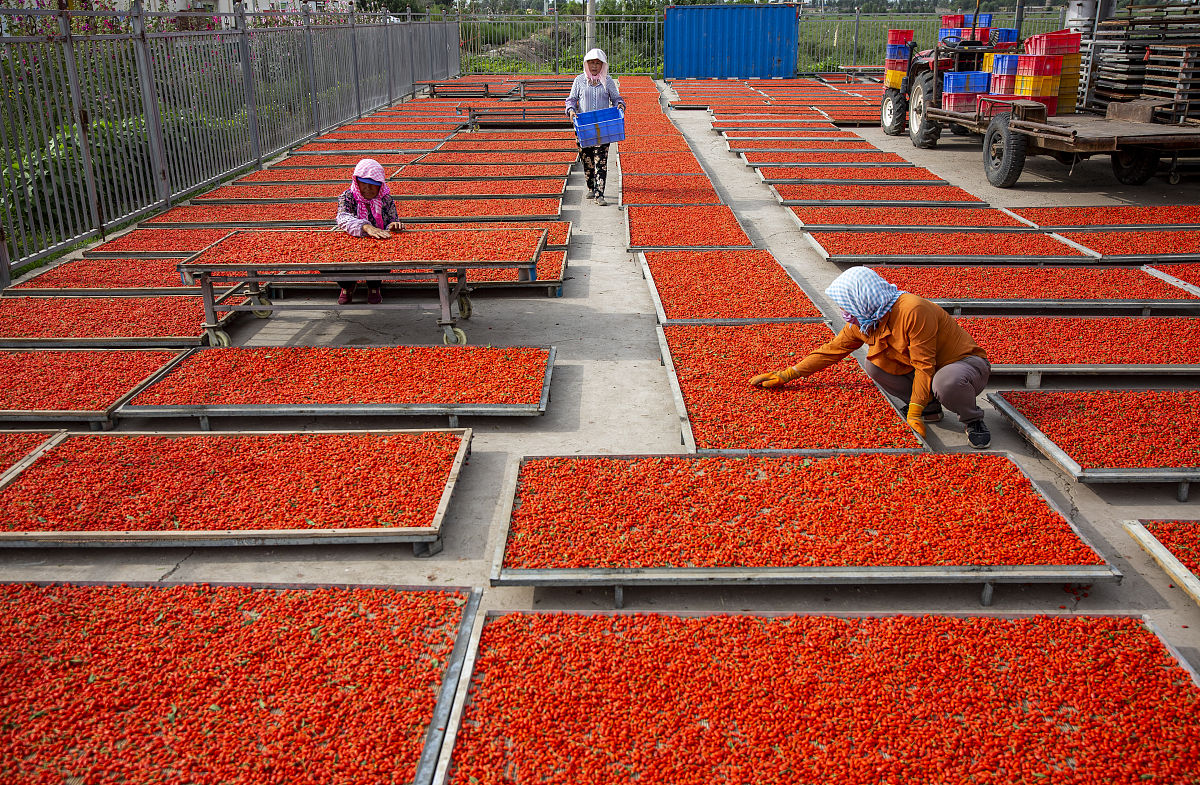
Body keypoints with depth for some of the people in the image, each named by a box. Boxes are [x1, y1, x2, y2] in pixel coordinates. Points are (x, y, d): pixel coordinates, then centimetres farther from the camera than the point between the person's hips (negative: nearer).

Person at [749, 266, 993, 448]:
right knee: (874, 363, -12)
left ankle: (972, 420, -7)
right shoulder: (861, 324, -5)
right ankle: (930, 408, 2)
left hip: (967, 362, -7)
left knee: (946, 382, -42)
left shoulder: (913, 310, -30)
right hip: (926, 366, 7)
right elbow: (831, 351, 4)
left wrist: (914, 413, -25)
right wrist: (787, 375, 3)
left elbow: (924, 365, -27)